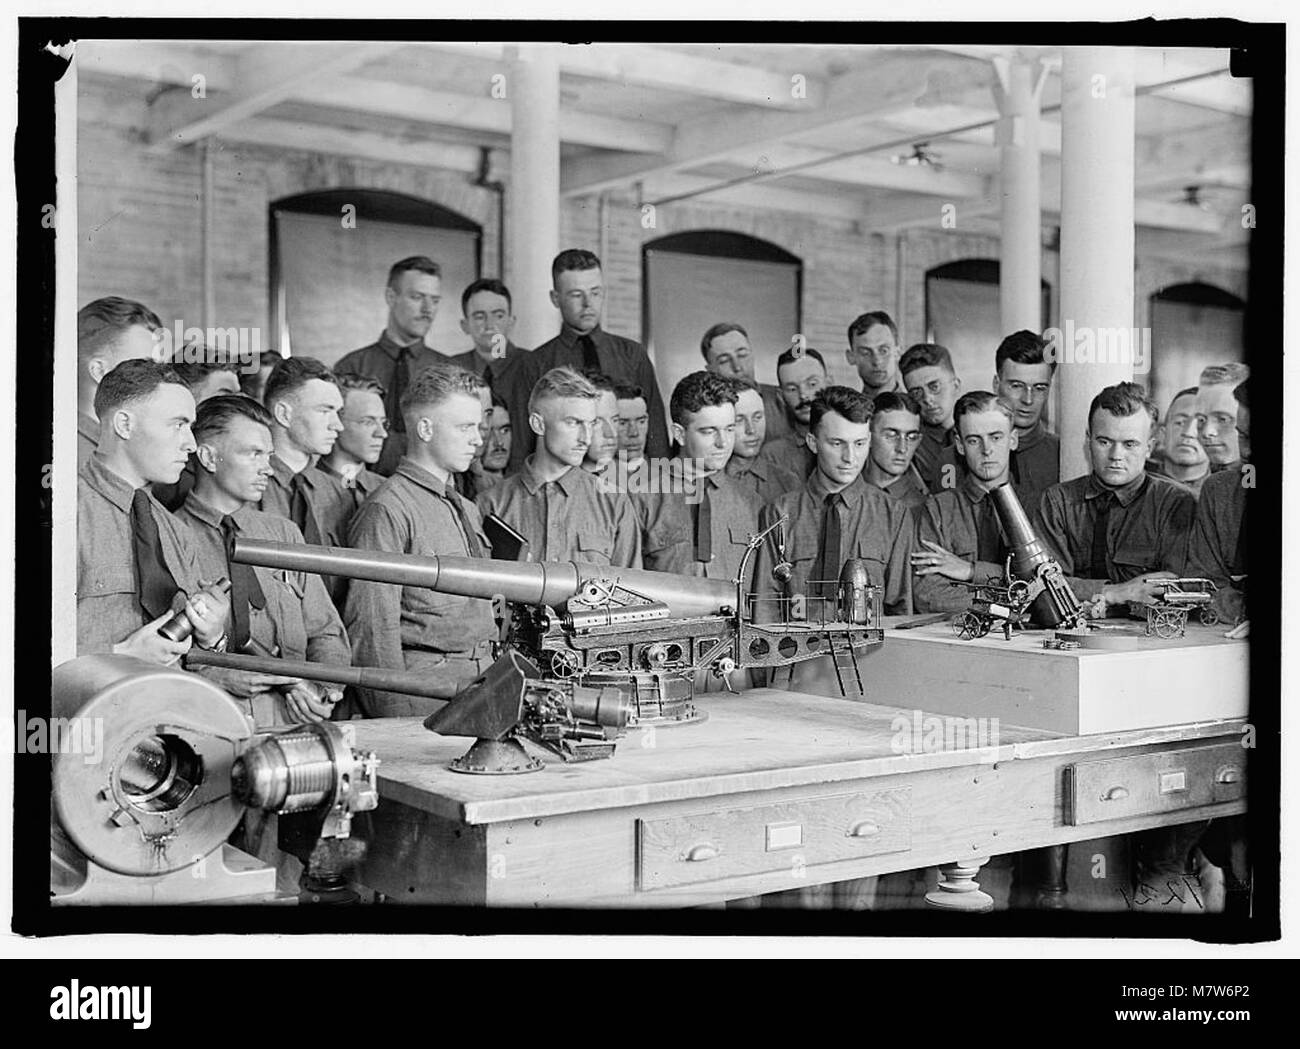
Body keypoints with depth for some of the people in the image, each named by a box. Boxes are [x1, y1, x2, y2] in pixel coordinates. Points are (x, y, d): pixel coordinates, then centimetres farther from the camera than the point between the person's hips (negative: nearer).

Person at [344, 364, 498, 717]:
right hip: (424, 684, -8)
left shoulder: (467, 511, 21)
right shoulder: (386, 510, -9)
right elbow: (372, 625, -13)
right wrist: (397, 713, -17)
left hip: (482, 679, 8)